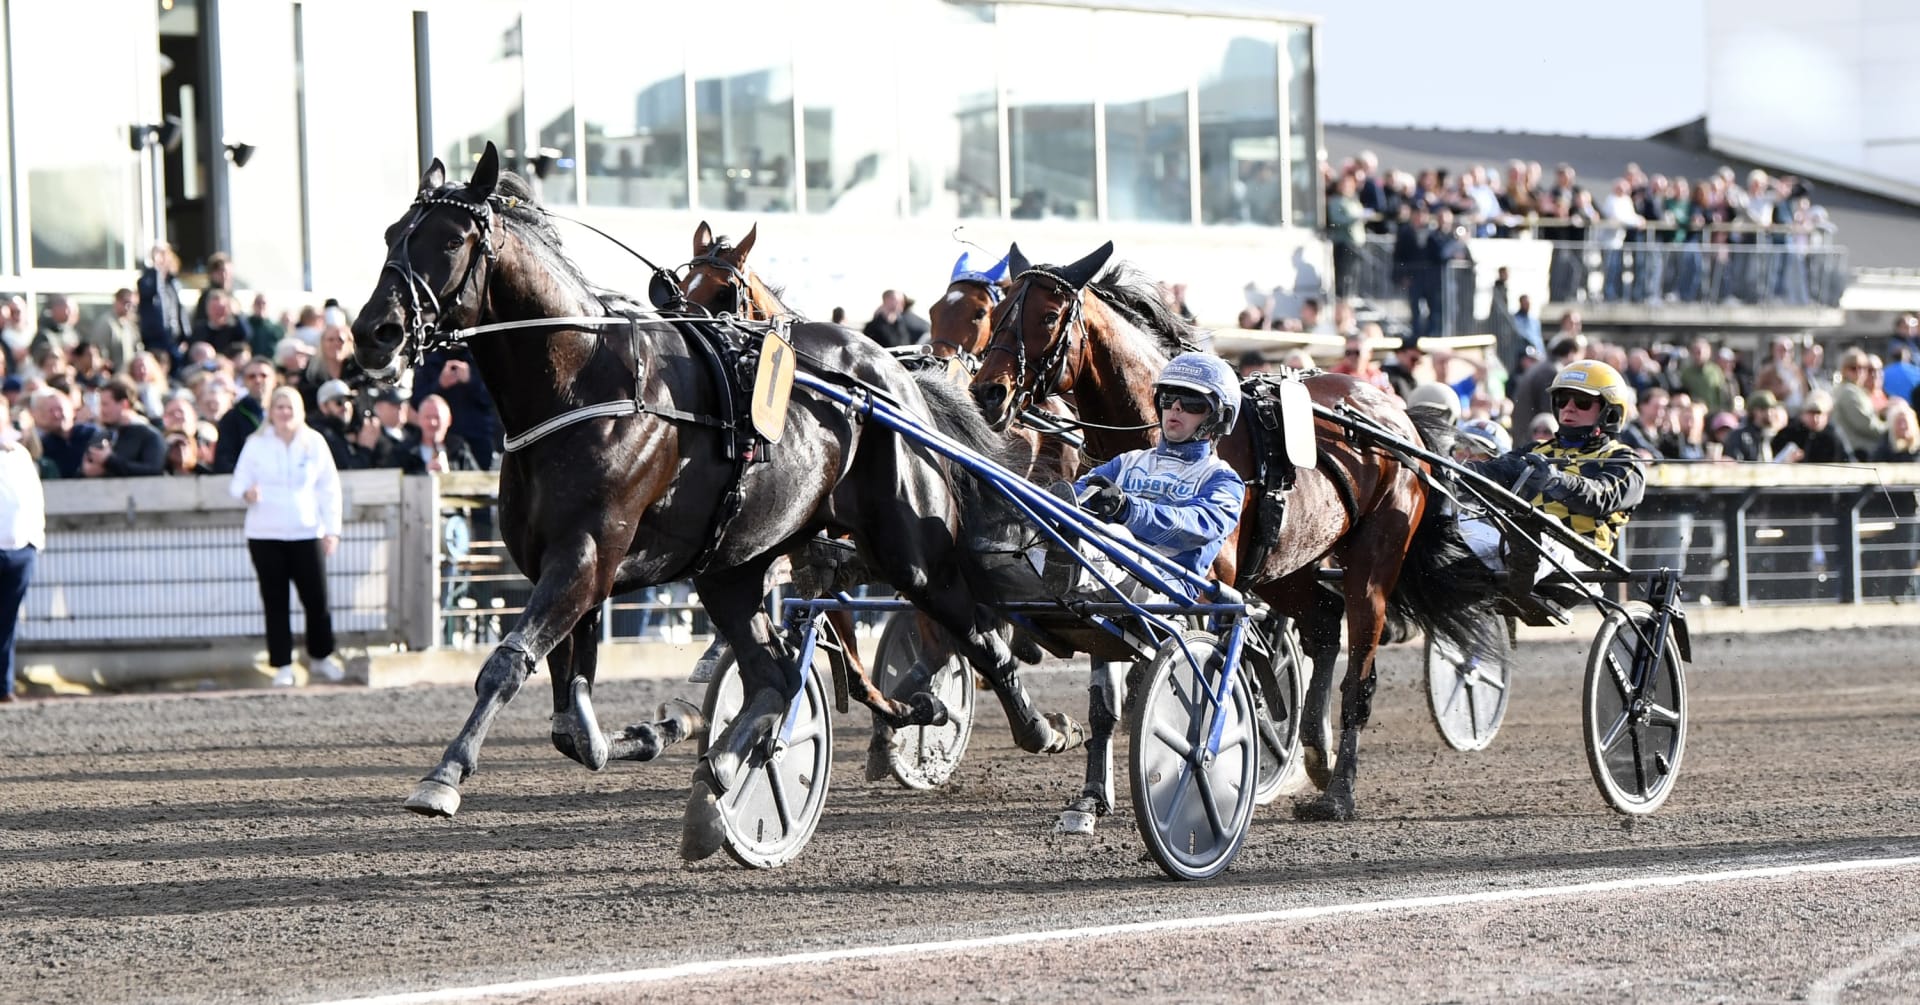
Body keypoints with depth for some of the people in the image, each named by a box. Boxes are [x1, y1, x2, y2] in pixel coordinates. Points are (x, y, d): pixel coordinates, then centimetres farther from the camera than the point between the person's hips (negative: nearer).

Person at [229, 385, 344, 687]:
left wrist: (332, 529, 4)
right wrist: (246, 492, -21)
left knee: (317, 599, -1)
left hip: (307, 533, 0)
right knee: (275, 602, 0)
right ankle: (282, 665, 6)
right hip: (265, 535, 0)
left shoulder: (314, 443, 7)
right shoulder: (256, 444, 4)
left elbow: (329, 488, 10)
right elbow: (238, 482, 4)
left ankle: (321, 657, 19)